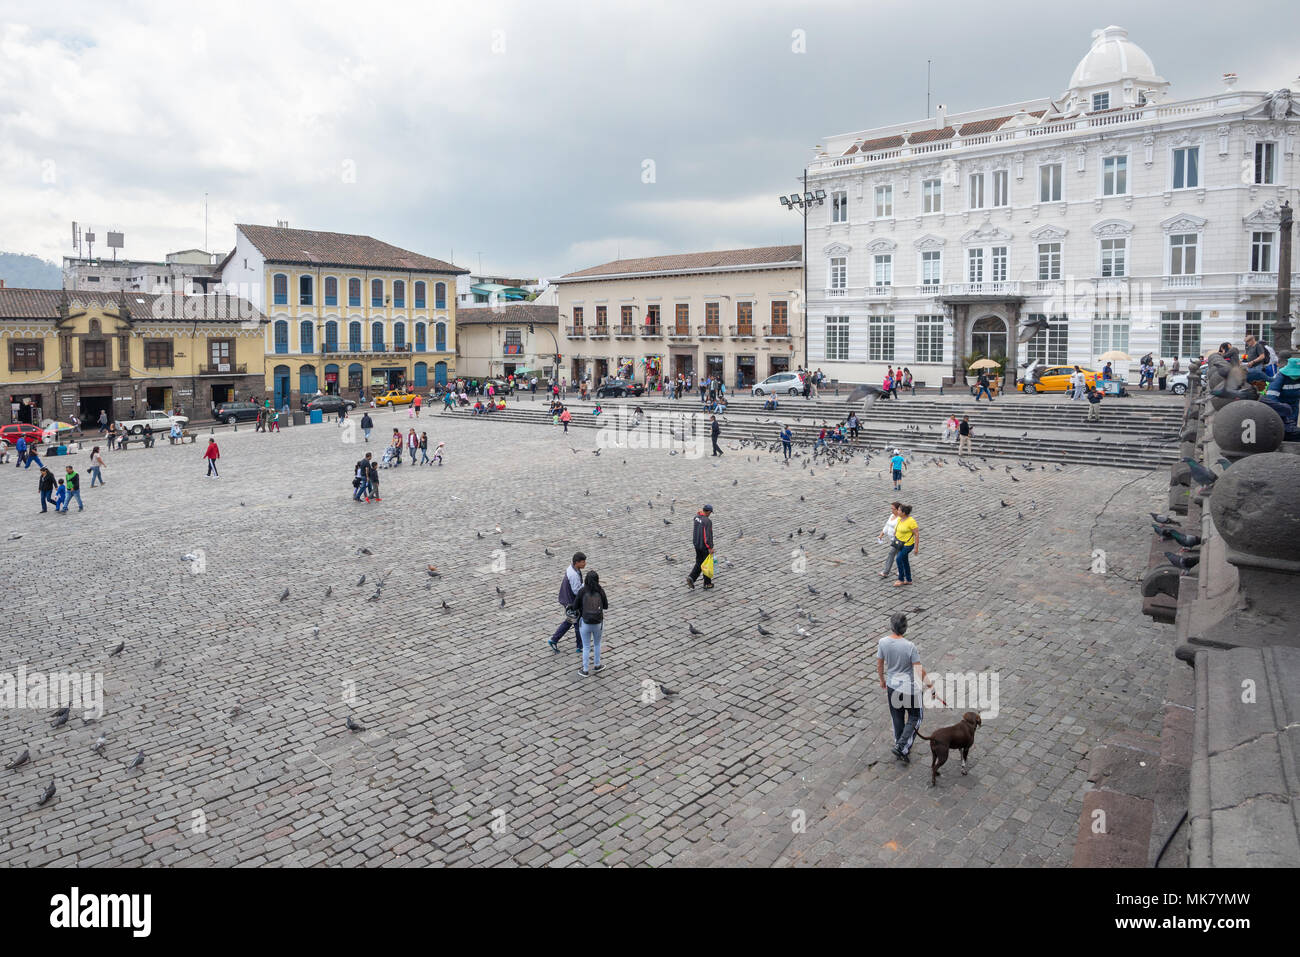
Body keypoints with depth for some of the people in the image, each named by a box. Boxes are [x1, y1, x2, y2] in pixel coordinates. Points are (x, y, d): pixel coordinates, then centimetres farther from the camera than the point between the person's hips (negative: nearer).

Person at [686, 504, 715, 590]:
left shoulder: (697, 517, -2)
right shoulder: (707, 521, -24)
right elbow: (708, 536, -26)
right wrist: (710, 548, -21)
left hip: (696, 544, 7)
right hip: (705, 546, -7)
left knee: (699, 562, 18)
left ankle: (691, 577, 2)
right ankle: (707, 583, 19)